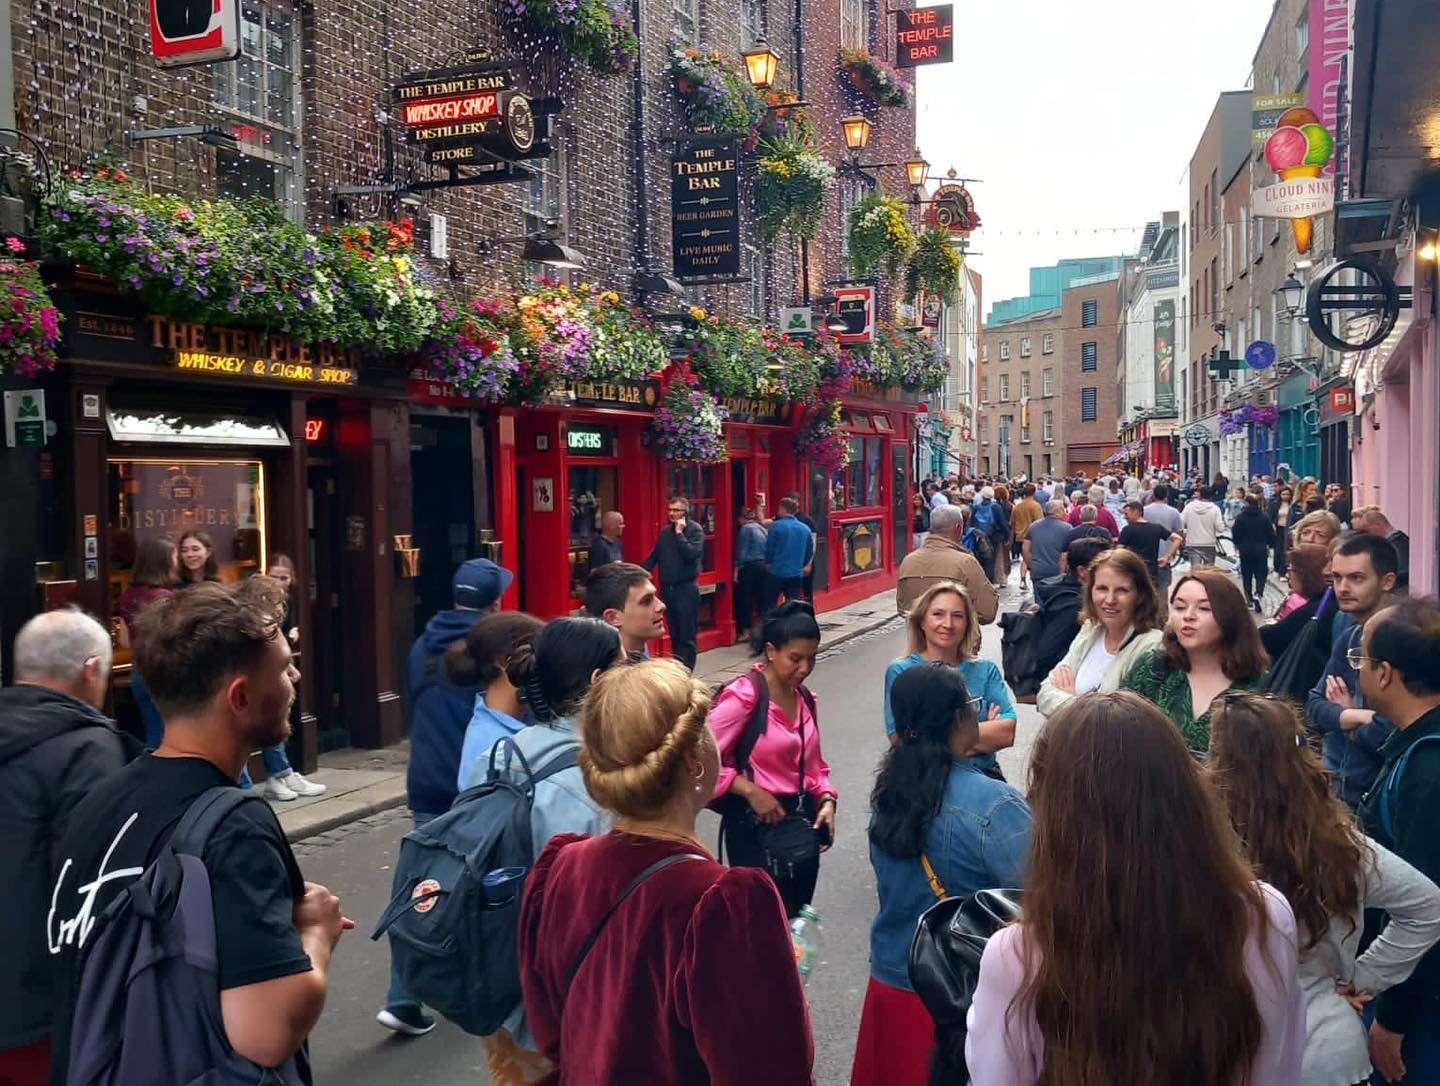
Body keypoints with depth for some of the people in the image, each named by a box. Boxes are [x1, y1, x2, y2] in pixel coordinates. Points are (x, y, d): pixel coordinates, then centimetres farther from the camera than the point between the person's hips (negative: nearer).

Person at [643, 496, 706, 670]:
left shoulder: (695, 530, -4)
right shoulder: (665, 533, 13)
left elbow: (692, 553, -20)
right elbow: (652, 558, 16)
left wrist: (679, 533, -15)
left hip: (686, 589, -6)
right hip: (667, 589, 6)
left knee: (687, 638, -4)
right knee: (674, 636, 12)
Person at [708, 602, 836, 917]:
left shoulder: (804, 699, 10)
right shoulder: (743, 698, -15)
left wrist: (826, 801, 1)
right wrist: (751, 791, -19)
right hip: (755, 825, -8)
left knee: (797, 922, 14)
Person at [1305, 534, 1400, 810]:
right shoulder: (1348, 637, 8)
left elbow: (1387, 733, -26)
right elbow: (1313, 708, 2)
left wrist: (1345, 719, -6)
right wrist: (1357, 716, -17)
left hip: (1374, 796, -7)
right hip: (1332, 785, 7)